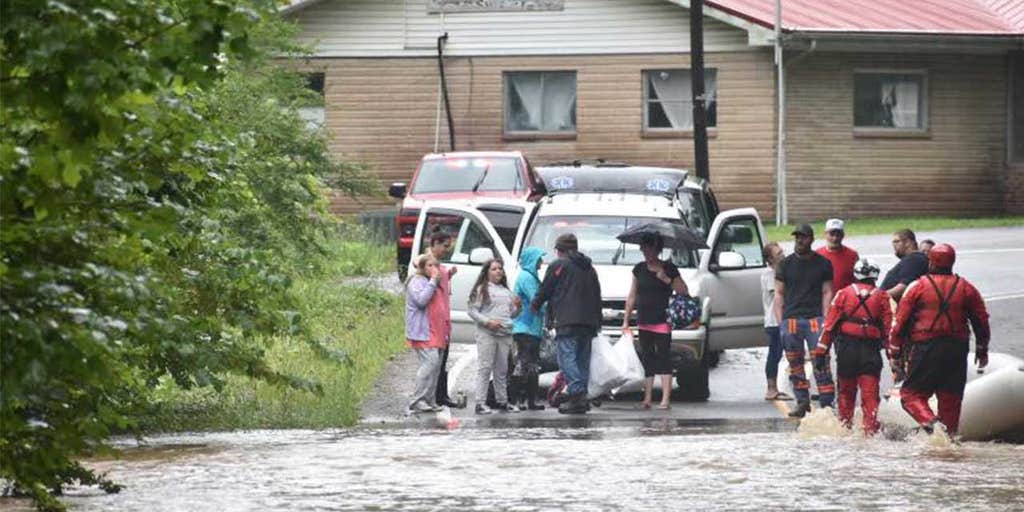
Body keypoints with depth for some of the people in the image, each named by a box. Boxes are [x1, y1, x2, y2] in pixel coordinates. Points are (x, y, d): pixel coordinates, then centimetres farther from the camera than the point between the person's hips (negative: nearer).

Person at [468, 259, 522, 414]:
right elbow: (472, 311, -6)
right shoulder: (482, 290, 1)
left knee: (502, 369, 10)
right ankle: (480, 403, -10)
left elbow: (511, 313, 26)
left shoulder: (506, 291, 20)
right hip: (487, 333, -6)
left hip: (505, 334, 6)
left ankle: (502, 401, 17)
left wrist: (517, 307, 4)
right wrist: (487, 322, -17)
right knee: (485, 367, -8)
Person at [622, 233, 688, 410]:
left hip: (662, 321, -4)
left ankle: (666, 399, -9)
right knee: (646, 359, 6)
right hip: (644, 322, 4)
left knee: (663, 358, -7)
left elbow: (684, 292, -3)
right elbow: (632, 297, 16)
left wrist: (666, 279, -15)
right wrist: (626, 321, 14)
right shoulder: (639, 269, 12)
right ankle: (647, 399, 8)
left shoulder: (669, 268, 0)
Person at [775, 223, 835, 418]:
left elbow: (827, 292, 7)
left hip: (815, 319, -2)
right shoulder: (786, 264, 13)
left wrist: (825, 320, -4)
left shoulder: (823, 264, 10)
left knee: (821, 362, -9)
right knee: (795, 363, 2)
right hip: (790, 319, 2)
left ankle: (826, 403, -9)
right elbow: (779, 294, 13)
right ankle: (802, 401, 9)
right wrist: (780, 322, 3)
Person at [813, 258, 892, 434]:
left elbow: (830, 323, 3)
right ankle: (870, 428, -14)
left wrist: (821, 350, 6)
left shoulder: (844, 293, 5)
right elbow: (888, 326, 0)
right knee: (870, 392, -3)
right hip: (871, 350, -1)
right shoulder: (882, 296, 4)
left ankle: (845, 425, 22)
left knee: (846, 390, 16)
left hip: (846, 347, 1)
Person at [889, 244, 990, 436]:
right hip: (957, 351, 3)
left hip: (924, 349, -3)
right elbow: (981, 321, 13)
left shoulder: (918, 287, -2)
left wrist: (894, 351, 5)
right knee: (950, 398, 11)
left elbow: (900, 321, -2)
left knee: (912, 393, 1)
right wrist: (982, 350, 24)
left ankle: (928, 420, -24)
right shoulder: (966, 288, 7)